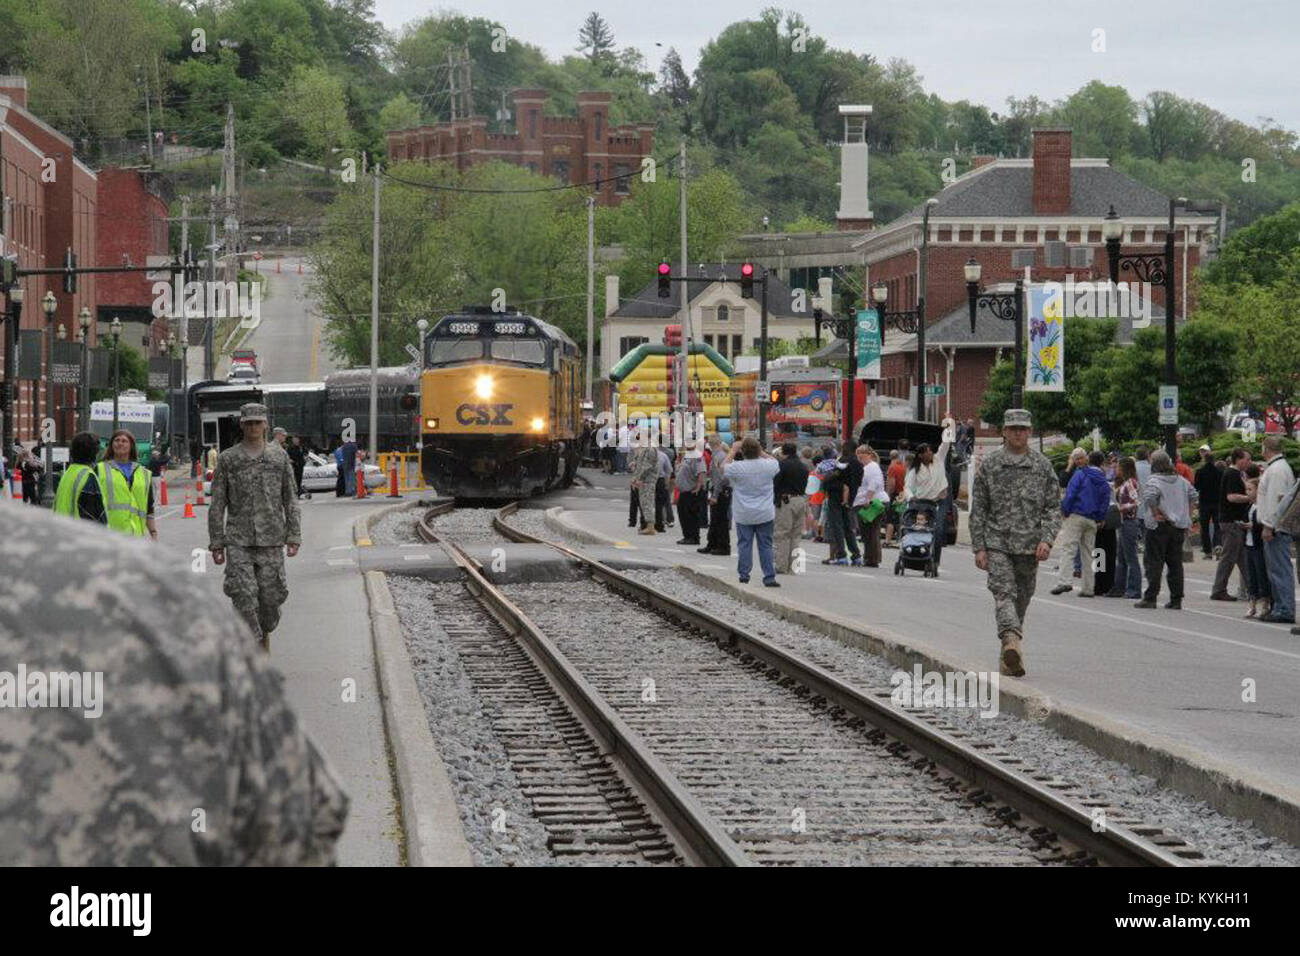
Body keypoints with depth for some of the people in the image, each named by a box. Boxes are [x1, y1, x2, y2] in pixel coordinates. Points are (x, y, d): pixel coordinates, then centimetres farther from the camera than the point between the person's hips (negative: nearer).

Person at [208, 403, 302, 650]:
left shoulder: (280, 456, 8)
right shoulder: (227, 459, 4)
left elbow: (290, 500, 9)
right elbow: (217, 505, 5)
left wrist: (293, 537, 1)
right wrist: (217, 543, 0)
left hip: (271, 539, 1)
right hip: (238, 541, -1)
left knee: (270, 596, 2)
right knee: (244, 597, -11)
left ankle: (264, 635, 30)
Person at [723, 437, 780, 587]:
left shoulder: (737, 467, -16)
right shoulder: (768, 466, -10)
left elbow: (724, 468, 6)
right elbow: (775, 461, 15)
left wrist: (733, 451, 15)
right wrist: (762, 452, 16)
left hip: (744, 515, -1)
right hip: (765, 515, 1)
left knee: (744, 545, 8)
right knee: (766, 546, 5)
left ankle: (744, 576, 10)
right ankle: (769, 577, 3)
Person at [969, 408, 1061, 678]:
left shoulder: (1042, 465, 6)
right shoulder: (989, 464, 3)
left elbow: (1054, 507, 5)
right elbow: (978, 509, 5)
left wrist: (1047, 539, -10)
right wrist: (978, 548, -1)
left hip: (1029, 545, 2)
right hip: (997, 542, -2)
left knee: (1021, 600, 8)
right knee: (1004, 594, -19)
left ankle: (1008, 656, 19)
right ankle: (1012, 644, -37)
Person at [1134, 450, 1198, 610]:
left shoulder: (1154, 481, -11)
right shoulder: (1182, 481, 9)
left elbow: (1149, 496, -28)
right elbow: (1193, 496, 15)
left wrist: (1155, 514, -17)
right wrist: (1187, 516, 16)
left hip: (1159, 525, -6)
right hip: (1180, 525, 6)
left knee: (1154, 562, -2)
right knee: (1175, 563, 9)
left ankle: (1151, 598, -4)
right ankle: (1176, 599, 9)